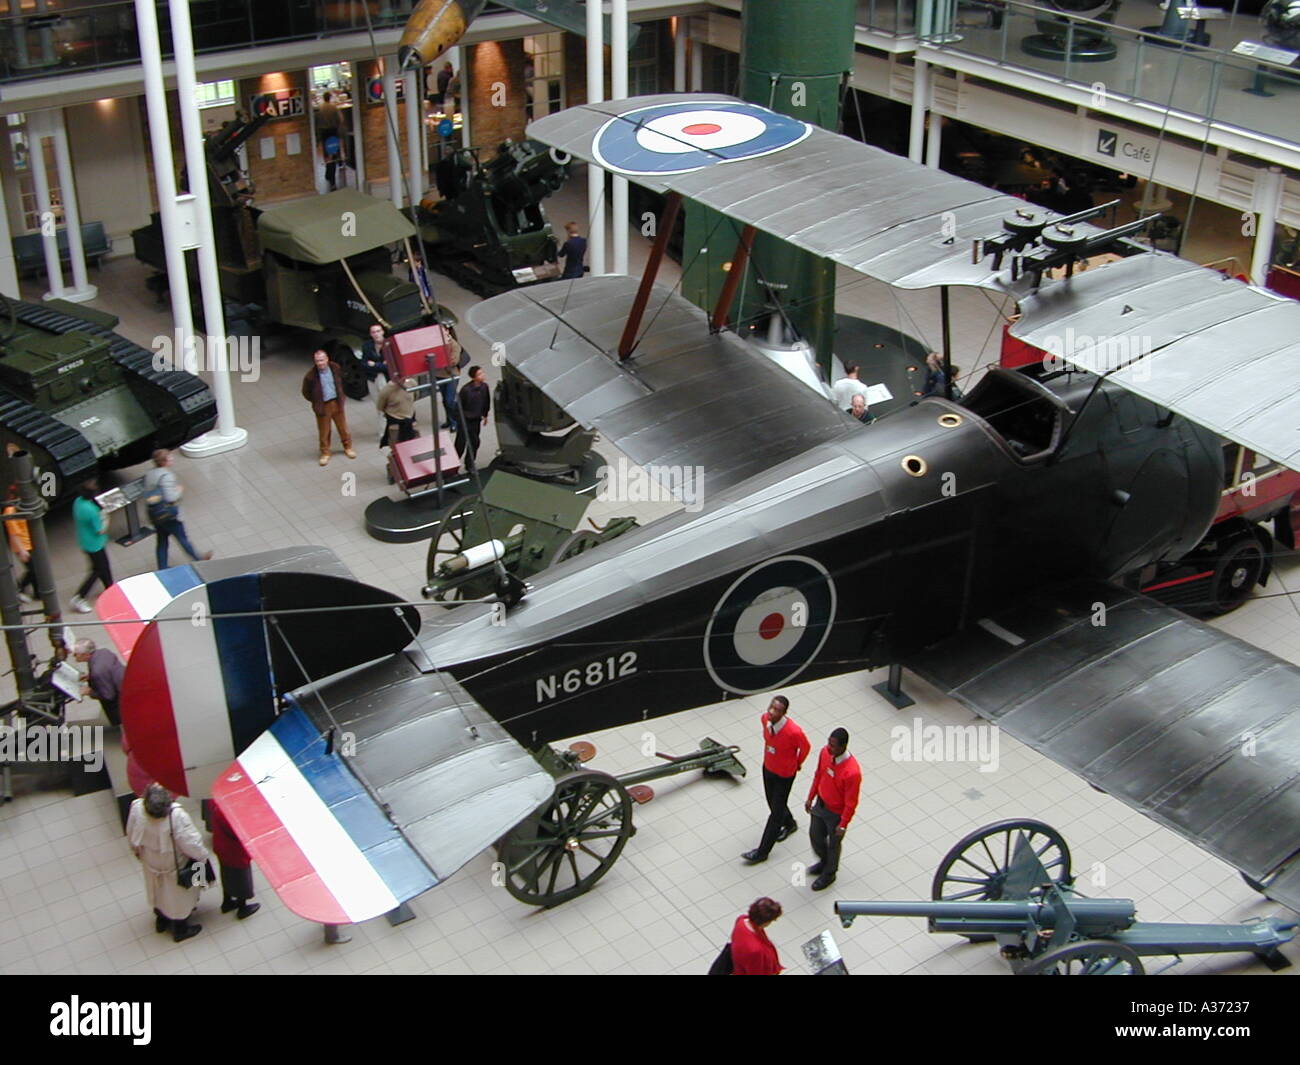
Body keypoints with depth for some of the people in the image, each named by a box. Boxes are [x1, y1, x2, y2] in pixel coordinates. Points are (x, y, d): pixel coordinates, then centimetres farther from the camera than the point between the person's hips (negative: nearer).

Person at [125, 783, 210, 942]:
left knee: (159, 891, 31)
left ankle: (161, 921, 56)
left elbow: (131, 836, -8)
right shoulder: (176, 816, -40)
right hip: (174, 866, -4)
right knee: (178, 895, 23)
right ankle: (180, 929, 44)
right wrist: (203, 856, -8)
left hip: (151, 862, 4)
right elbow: (190, 843, -28)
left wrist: (138, 852, 13)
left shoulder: (137, 809, -27)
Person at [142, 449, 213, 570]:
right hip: (168, 514, -8)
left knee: (162, 540, 16)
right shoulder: (166, 475, -22)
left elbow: (147, 494, 10)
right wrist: (179, 490, -7)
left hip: (153, 514, 8)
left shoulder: (149, 475, 5)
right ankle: (198, 559, 27)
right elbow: (170, 497, -27)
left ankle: (162, 569, 23)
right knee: (182, 537, 10)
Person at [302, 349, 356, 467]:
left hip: (337, 403, 3)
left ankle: (347, 447, 37)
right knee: (324, 431, 9)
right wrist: (317, 402, -3)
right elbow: (306, 393, -5)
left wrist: (340, 396, 10)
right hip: (323, 406, -3)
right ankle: (325, 453, 27)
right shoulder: (310, 375, -20)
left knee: (343, 427, 16)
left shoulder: (335, 368, -9)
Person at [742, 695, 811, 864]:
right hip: (768, 768, 6)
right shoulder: (765, 718, -19)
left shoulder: (793, 731, -36)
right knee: (773, 803, 26)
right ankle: (789, 824, 56)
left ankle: (762, 852, 19)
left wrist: (798, 763, 2)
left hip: (784, 775, -6)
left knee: (776, 811, 8)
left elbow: (805, 747, -14)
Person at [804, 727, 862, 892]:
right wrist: (810, 798, 10)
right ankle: (824, 861, 56)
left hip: (837, 813, -6)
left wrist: (843, 825, -15)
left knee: (833, 844, 20)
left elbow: (851, 802, -25)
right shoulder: (825, 752, -19)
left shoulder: (852, 772, -38)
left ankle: (829, 874, 46)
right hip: (820, 804, 6)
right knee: (815, 835, 26)